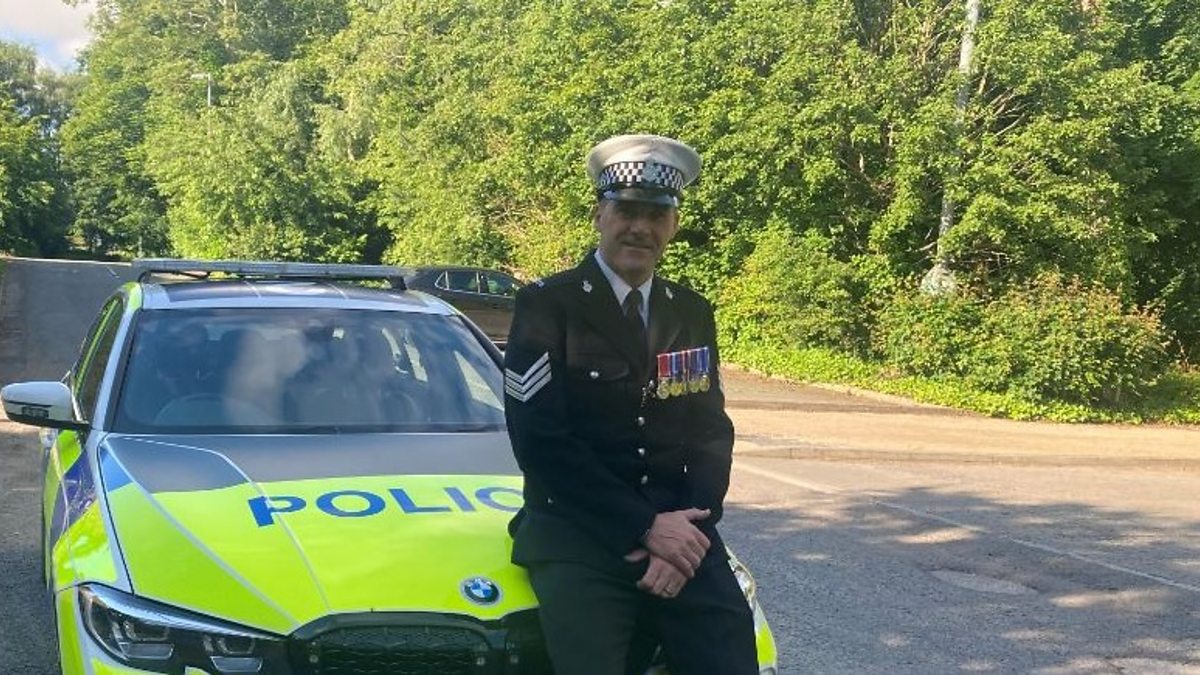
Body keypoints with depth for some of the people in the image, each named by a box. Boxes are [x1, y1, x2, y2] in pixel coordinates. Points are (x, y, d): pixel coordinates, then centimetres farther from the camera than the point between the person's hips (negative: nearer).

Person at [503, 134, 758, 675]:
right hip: (577, 536, -4)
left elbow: (712, 432, 10)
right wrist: (644, 527, -14)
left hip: (679, 530, 4)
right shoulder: (547, 306, -2)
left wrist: (687, 531, -8)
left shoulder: (693, 314, 13)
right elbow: (540, 440, -11)